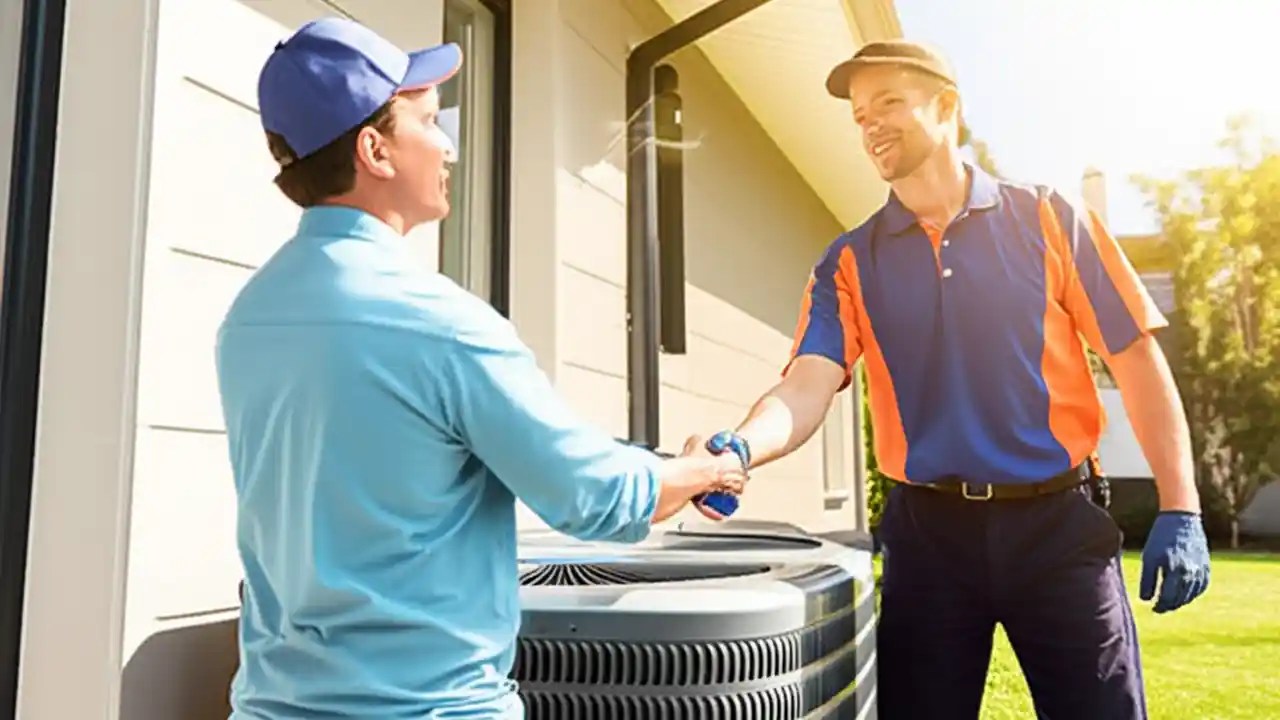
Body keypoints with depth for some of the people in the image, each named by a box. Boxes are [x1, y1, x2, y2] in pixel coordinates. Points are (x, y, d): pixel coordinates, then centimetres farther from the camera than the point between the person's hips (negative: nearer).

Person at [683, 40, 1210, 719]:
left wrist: (1179, 508, -5)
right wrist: (741, 448, -31)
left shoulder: (1049, 219, 1)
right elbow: (808, 384, -10)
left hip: (1058, 521, -1)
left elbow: (1137, 359, 1)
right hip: (928, 531, 1)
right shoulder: (848, 263, 4)